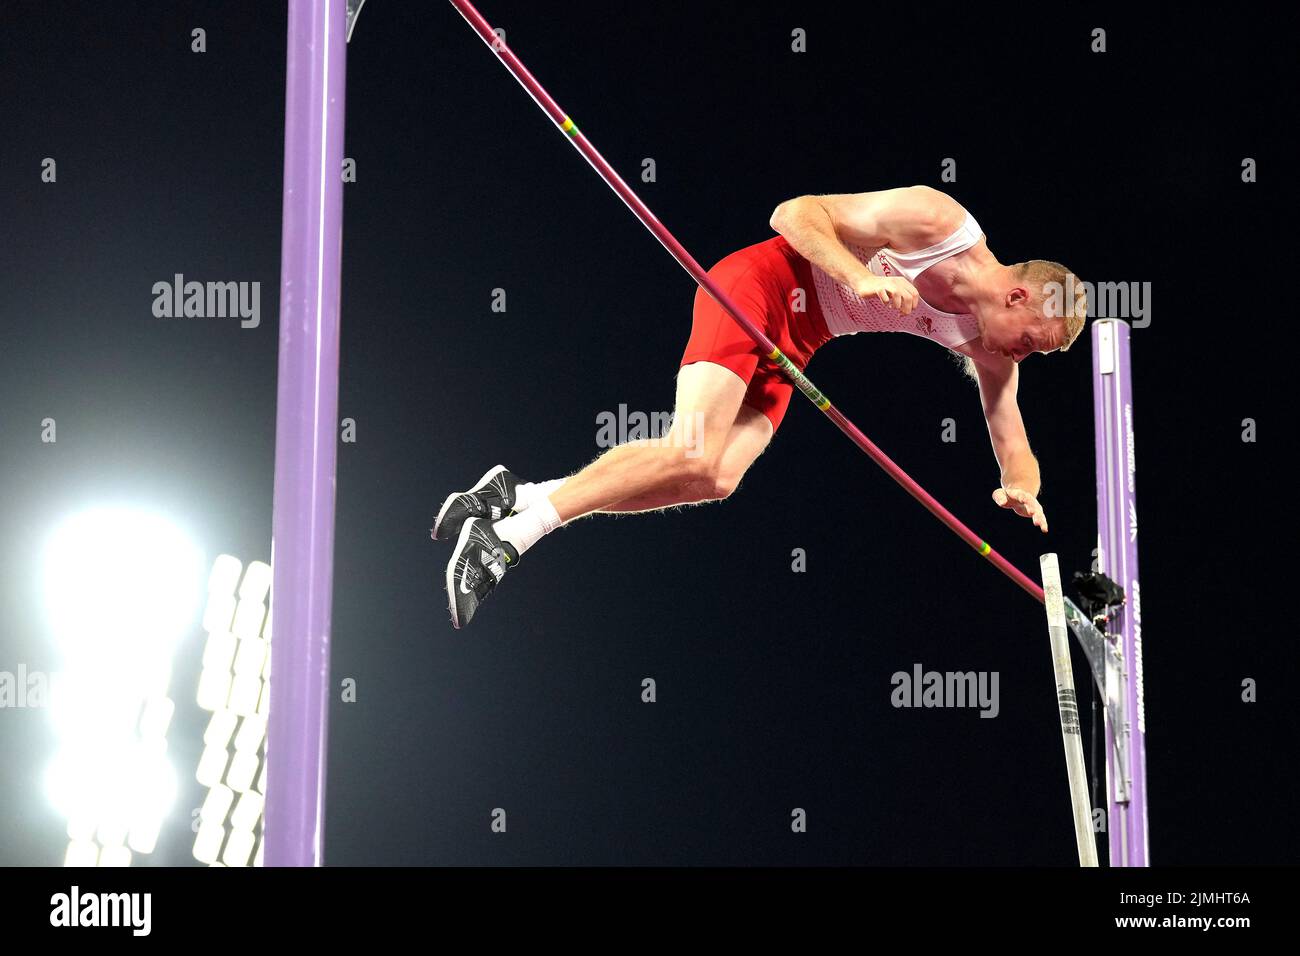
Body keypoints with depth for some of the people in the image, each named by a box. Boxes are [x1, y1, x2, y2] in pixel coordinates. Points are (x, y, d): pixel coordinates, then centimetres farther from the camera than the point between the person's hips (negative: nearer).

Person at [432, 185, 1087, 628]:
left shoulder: (987, 349, 2)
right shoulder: (936, 219, -18)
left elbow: (1014, 448, 7)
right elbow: (795, 212, -16)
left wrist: (1022, 491, -15)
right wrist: (860, 277, -30)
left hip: (793, 347, 7)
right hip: (758, 287, -7)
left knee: (717, 479, -13)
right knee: (695, 455, -23)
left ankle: (518, 496, -8)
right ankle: (504, 538, -17)